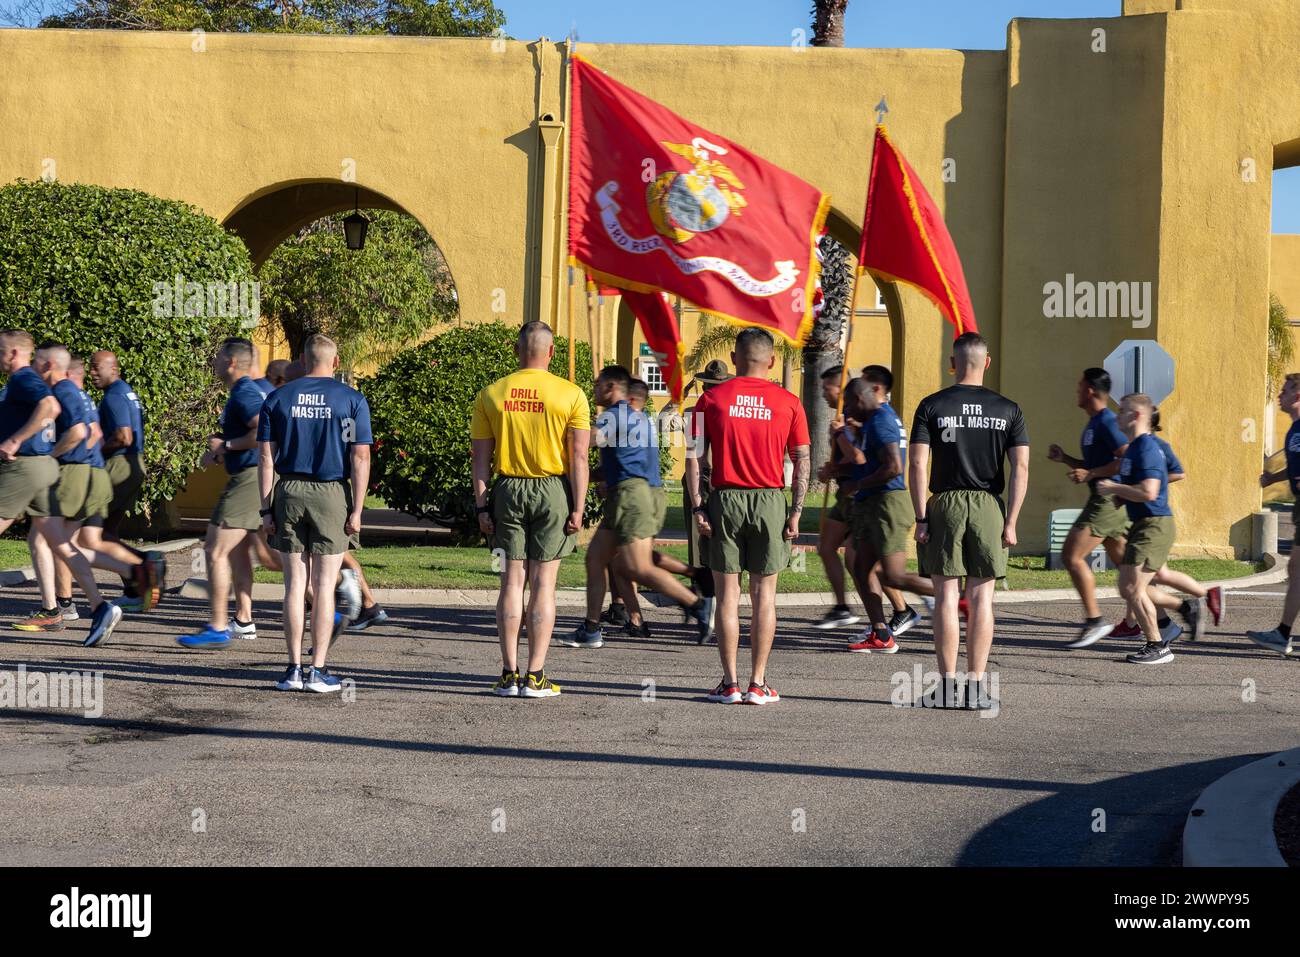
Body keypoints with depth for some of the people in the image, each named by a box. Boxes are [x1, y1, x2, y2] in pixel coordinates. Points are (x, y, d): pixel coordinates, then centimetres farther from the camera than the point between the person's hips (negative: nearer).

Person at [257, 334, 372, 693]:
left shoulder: (278, 398, 5)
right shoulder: (352, 399, -1)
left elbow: (266, 457, 2)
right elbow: (360, 457, -6)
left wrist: (266, 508, 4)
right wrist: (356, 511, -5)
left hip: (288, 492, 2)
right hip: (332, 494, -2)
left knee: (295, 584, 6)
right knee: (324, 585, 2)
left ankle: (294, 669, 7)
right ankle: (318, 670, 2)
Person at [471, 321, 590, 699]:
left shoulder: (490, 394, 3)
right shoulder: (570, 395, -3)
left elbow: (481, 456, 1)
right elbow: (578, 456, -7)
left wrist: (481, 506, 4)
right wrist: (578, 508, -5)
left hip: (508, 491, 2)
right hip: (553, 490, -2)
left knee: (512, 582, 7)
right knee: (543, 583, 2)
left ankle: (509, 675, 7)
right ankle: (535, 677, 2)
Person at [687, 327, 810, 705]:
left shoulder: (711, 399, 1)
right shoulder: (788, 402, 2)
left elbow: (694, 457, -2)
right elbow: (801, 461, 0)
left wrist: (697, 506, 0)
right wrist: (796, 511, 2)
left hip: (725, 500, 0)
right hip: (769, 501, 0)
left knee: (728, 593, 5)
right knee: (764, 593, 6)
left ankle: (730, 683, 5)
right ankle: (758, 684, 6)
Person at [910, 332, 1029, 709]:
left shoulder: (931, 406, 0)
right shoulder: (1008, 410, 4)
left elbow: (917, 464, -6)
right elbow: (1021, 468, -3)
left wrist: (920, 518, -2)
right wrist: (1011, 522, -2)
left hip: (945, 505, -1)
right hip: (988, 507, 1)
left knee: (946, 596, 3)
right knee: (981, 597, 4)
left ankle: (948, 685, 3)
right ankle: (977, 685, 5)